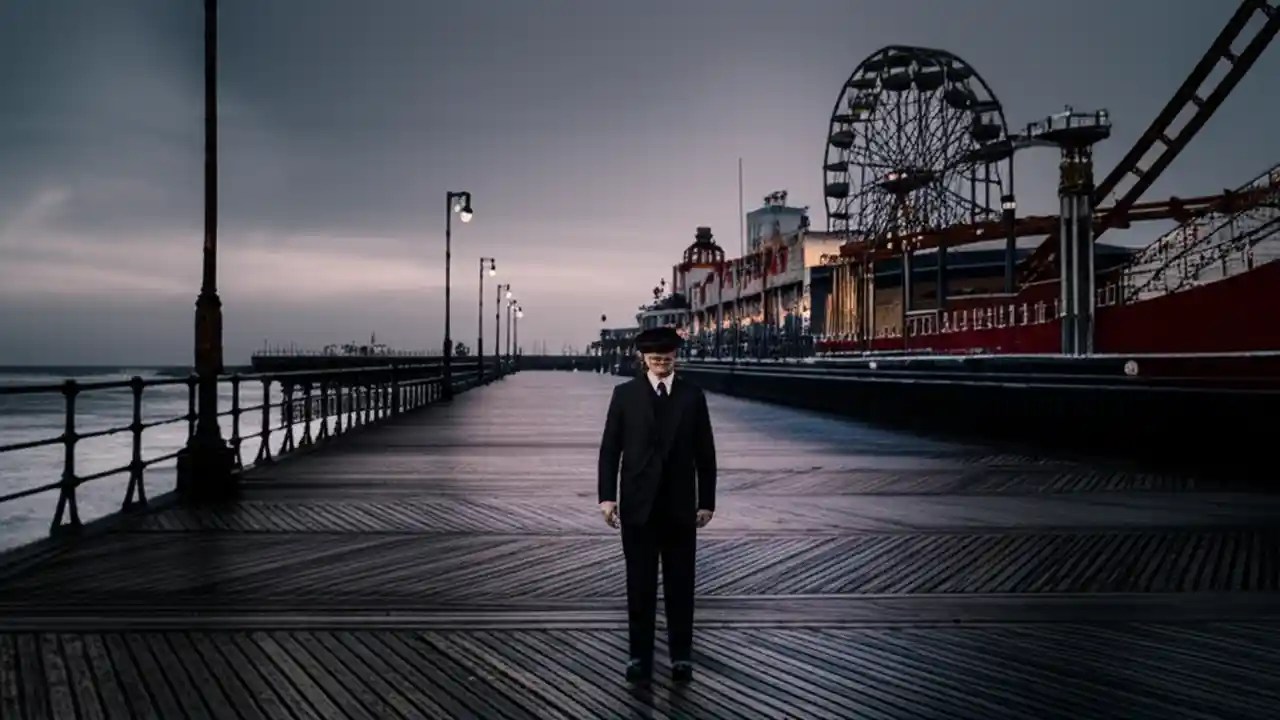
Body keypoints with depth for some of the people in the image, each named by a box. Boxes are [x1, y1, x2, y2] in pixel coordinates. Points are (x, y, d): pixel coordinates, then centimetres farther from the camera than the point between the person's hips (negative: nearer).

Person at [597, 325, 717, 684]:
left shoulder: (692, 394, 3)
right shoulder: (625, 393, 0)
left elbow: (705, 452, 5)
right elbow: (610, 448, -1)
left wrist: (707, 501, 3)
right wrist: (607, 496, -8)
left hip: (680, 504, 1)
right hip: (638, 503, -1)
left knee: (680, 582, 8)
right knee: (640, 583, 7)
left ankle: (681, 655, 20)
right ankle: (640, 655, 18)